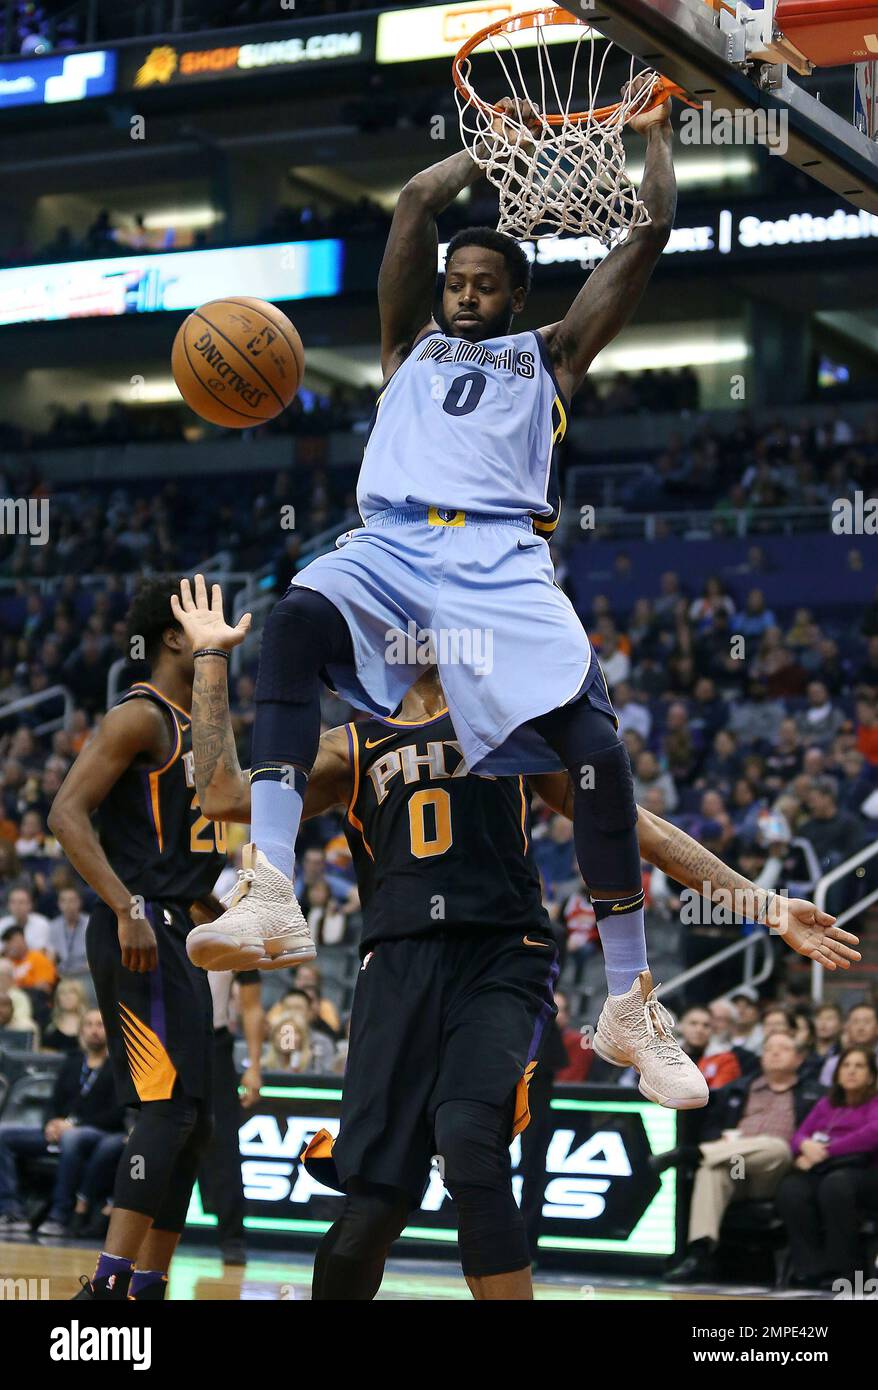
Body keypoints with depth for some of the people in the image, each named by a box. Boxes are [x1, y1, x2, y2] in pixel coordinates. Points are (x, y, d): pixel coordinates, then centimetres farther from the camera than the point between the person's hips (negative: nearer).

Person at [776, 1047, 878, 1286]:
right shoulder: (826, 1104, 30)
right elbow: (799, 1135, 21)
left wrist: (826, 1151, -9)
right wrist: (806, 1145, -5)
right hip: (819, 1171, 4)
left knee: (836, 1184, -40)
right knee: (790, 1190, -31)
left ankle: (840, 1268, -32)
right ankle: (811, 1267, -33)